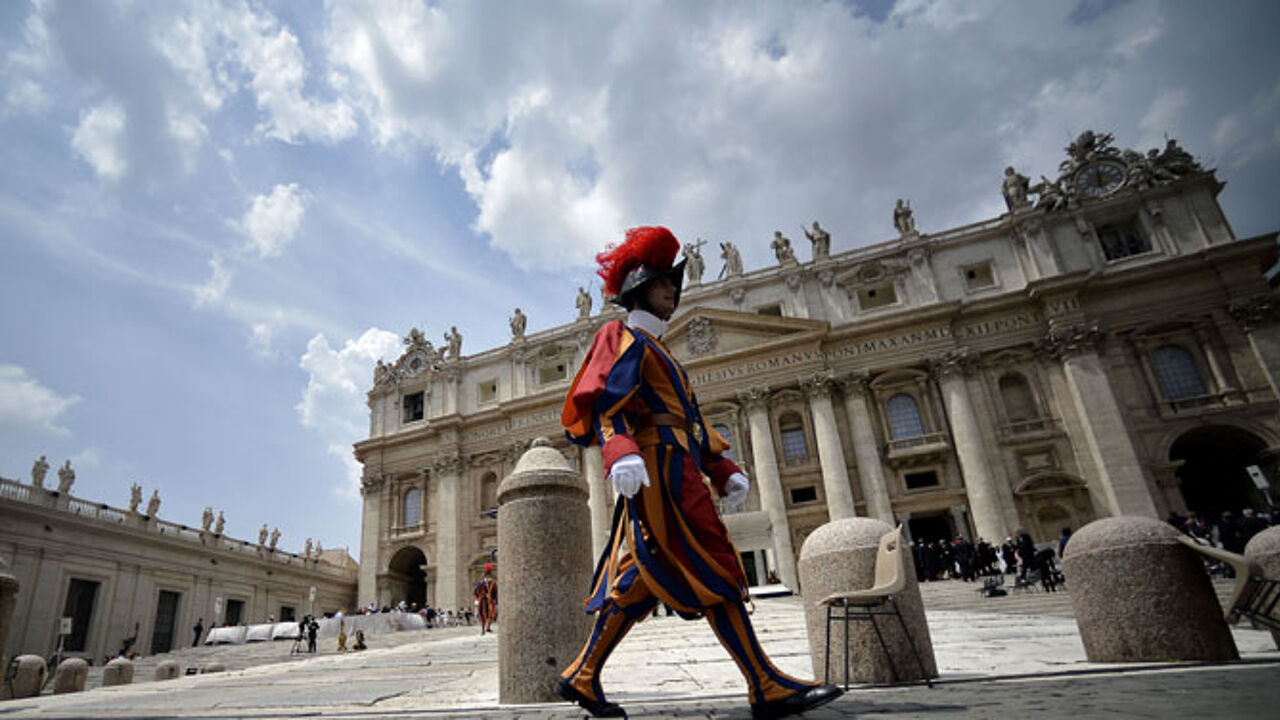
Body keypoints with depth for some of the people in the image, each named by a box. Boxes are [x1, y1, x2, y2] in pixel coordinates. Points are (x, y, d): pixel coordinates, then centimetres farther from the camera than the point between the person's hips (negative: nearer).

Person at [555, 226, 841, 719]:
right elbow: (605, 400, -14)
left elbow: (689, 419, 25)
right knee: (713, 572, -10)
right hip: (658, 466, -10)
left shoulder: (655, 349, 30)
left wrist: (724, 470, 15)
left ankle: (582, 677, 13)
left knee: (642, 580, 7)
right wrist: (620, 452, -33)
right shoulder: (622, 337, 3)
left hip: (675, 469, 10)